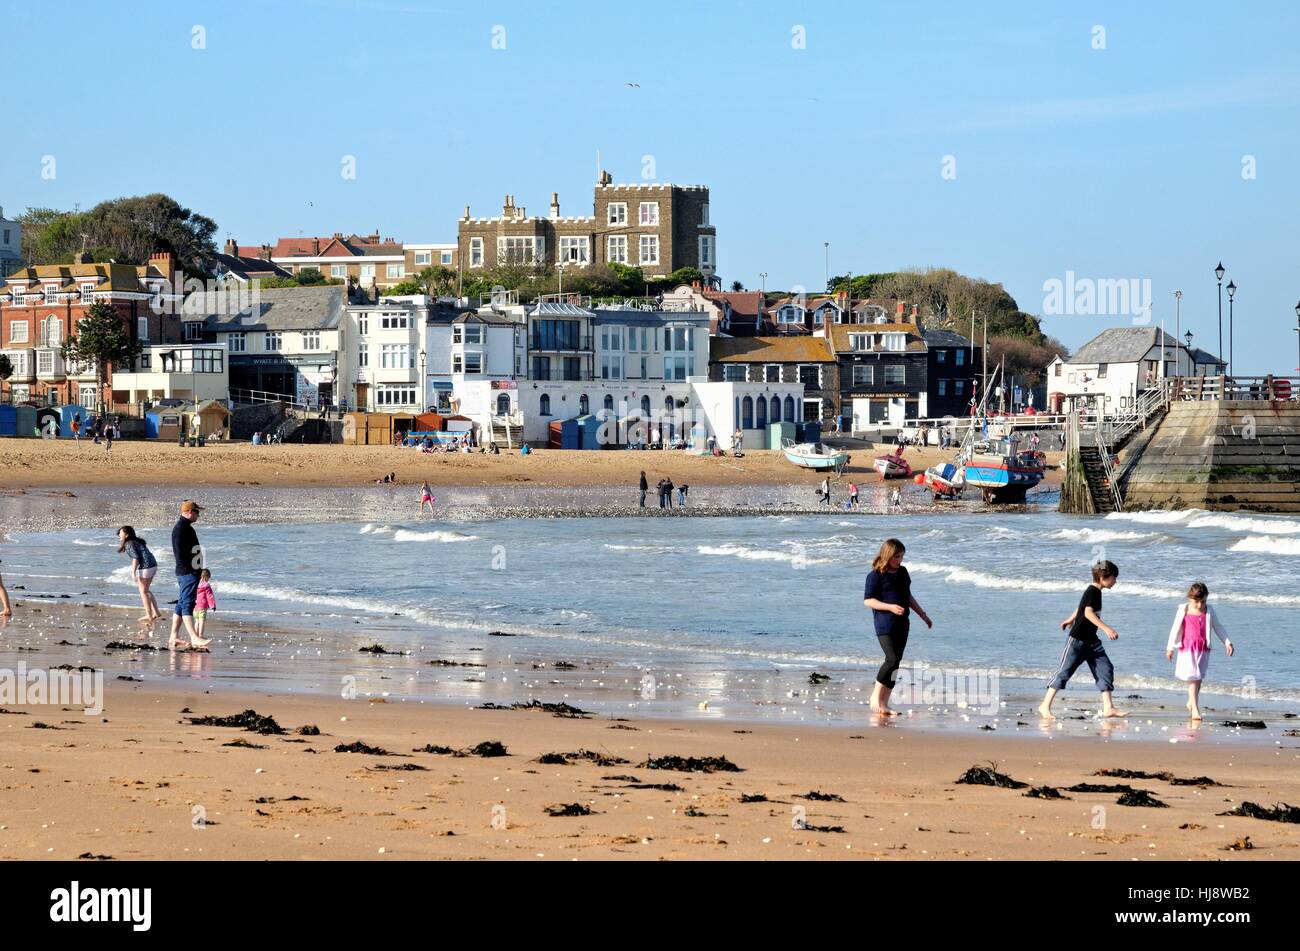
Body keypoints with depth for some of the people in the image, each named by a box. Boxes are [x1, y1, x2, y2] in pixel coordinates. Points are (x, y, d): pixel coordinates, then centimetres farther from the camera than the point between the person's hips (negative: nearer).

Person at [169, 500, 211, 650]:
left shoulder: (186, 527, 19)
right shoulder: (181, 528, -14)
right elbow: (179, 552, -20)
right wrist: (186, 568, -21)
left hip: (191, 572, 11)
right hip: (187, 573, -11)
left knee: (182, 604, 12)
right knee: (187, 604, -13)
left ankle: (173, 638, 15)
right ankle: (194, 638, -19)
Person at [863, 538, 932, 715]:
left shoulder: (902, 572, 14)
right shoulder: (876, 575, -7)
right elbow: (868, 600, -11)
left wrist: (923, 614, 24)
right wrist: (890, 607, -21)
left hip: (902, 624, 7)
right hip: (885, 624, -7)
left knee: (895, 662, 4)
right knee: (892, 659, -18)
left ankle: (884, 703, 7)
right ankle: (876, 696, -6)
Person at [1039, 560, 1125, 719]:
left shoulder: (1096, 592, 12)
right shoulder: (1091, 591, -17)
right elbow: (1088, 612, -32)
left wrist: (1071, 619, 46)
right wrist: (1106, 628, -40)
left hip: (1091, 641, 9)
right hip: (1077, 640, -9)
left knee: (1105, 669, 0)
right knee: (1065, 671, -4)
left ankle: (1108, 708, 0)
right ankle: (1045, 706, 3)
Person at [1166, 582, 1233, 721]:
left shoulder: (1208, 612, 3)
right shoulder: (1183, 610, -3)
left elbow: (1218, 628, 11)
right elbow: (1175, 629, 2)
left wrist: (1227, 642, 4)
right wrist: (1170, 648, 2)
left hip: (1203, 649, 3)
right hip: (1187, 648, -3)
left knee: (1198, 678, 10)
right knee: (1193, 678, -9)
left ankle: (1191, 703, 29)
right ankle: (1195, 709, -11)